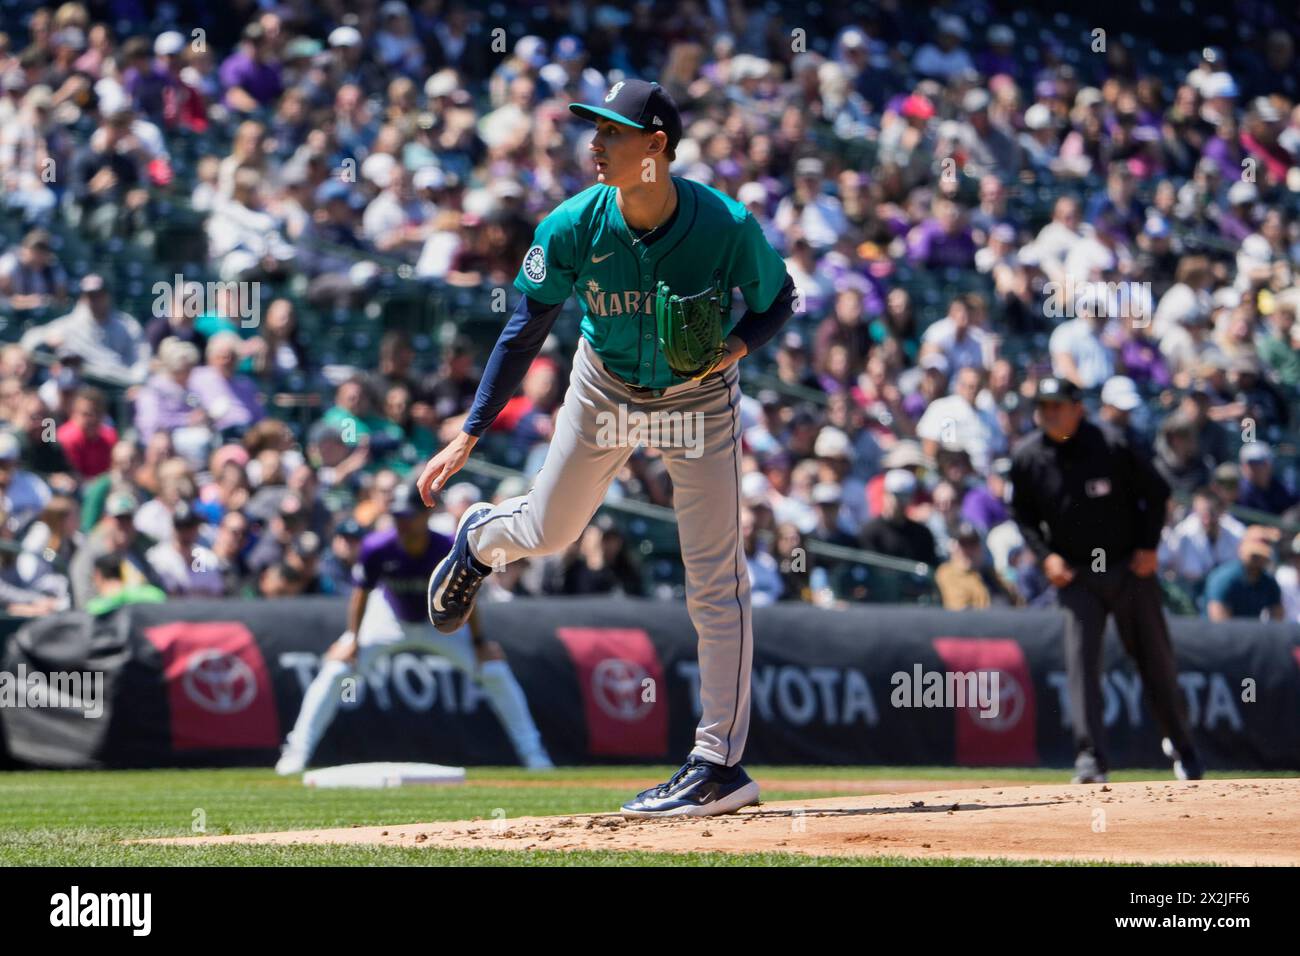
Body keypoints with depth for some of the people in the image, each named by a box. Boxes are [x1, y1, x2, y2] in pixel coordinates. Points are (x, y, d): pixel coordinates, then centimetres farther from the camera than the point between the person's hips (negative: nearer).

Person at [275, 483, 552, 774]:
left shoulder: (450, 549, -29)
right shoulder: (376, 548, -29)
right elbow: (361, 593, -15)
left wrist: (478, 641, -13)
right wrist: (352, 639, -20)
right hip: (388, 618, 0)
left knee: (494, 667, -10)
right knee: (336, 666, -15)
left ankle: (532, 752, 3)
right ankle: (297, 752, -7)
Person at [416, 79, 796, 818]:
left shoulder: (728, 225, -28)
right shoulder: (574, 228, -23)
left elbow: (779, 301, -9)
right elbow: (526, 332, -15)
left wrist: (735, 347, -30)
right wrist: (471, 434, -19)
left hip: (700, 398, -2)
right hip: (606, 389, 2)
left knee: (716, 582, -6)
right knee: (548, 531, 16)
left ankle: (721, 765, -2)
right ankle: (482, 539, 56)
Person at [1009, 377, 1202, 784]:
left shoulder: (1111, 445, -13)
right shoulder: (1027, 456, -6)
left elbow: (1156, 491, 0)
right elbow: (1023, 514, 8)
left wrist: (1148, 546, -7)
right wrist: (1045, 555, -6)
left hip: (1130, 569, -1)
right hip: (1075, 574, 1)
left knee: (1157, 662, 8)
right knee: (1081, 659, -14)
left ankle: (1180, 746, 27)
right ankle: (1090, 758, -17)